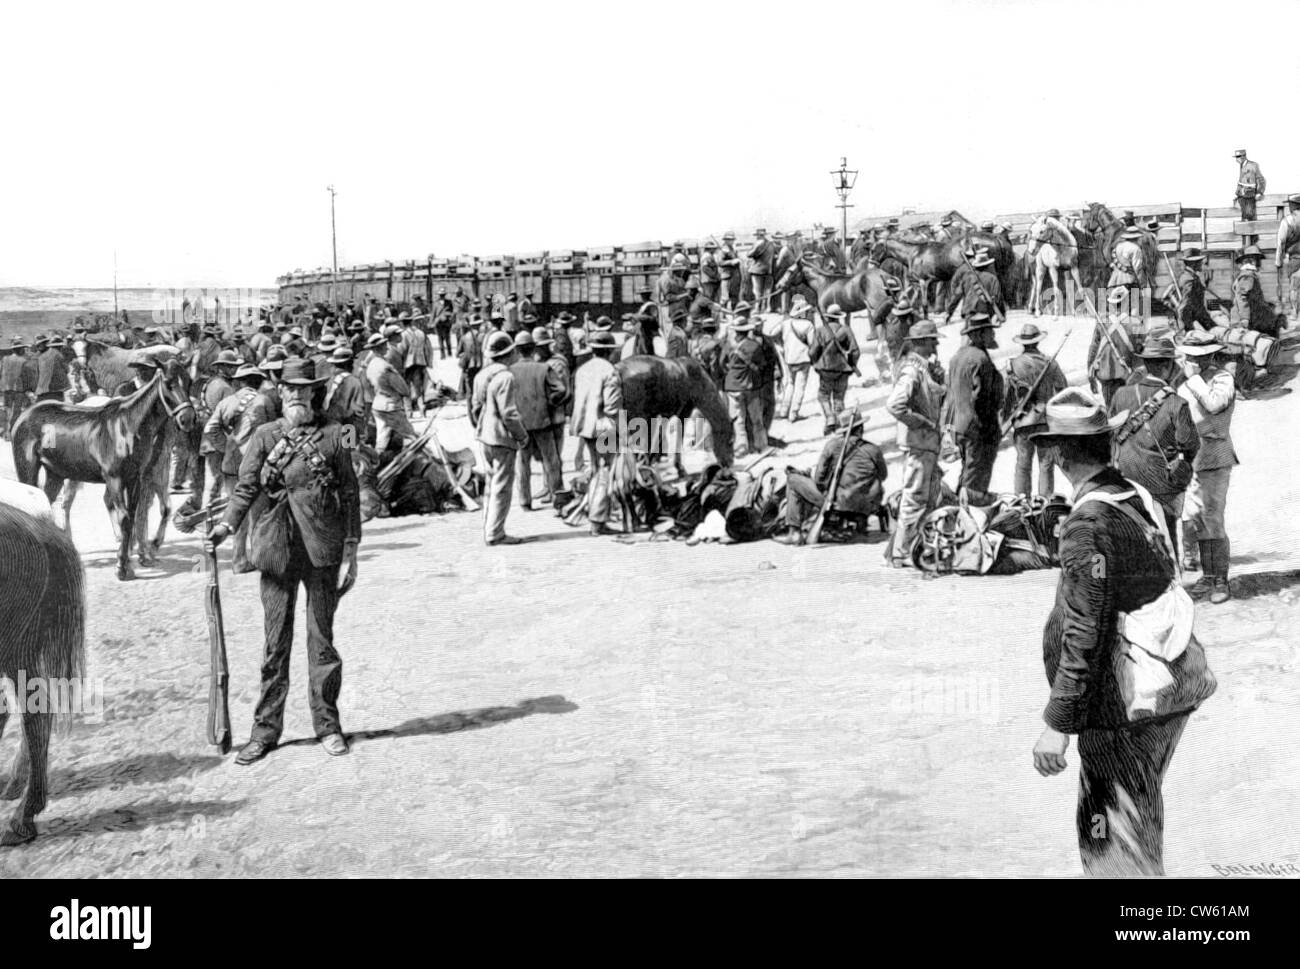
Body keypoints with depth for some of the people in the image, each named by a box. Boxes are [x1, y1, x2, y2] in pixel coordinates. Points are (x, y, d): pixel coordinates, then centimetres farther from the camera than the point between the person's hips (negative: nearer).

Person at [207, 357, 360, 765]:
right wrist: (227, 524, -19)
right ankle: (266, 728, 16)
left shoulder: (334, 436, 2)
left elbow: (351, 497, 2)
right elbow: (246, 487, 0)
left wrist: (350, 552, -3)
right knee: (276, 642, 7)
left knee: (321, 639, 7)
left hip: (323, 550, -1)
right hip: (277, 551, 1)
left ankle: (327, 724, 19)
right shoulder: (265, 436, 6)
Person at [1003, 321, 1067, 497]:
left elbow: (1007, 395, -2)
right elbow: (1063, 390, 3)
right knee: (1046, 464, 7)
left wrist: (1005, 417, 10)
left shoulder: (1013, 364, -5)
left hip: (1022, 422, 0)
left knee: (1023, 464, 7)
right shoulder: (1050, 363, -2)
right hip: (1046, 420, 0)